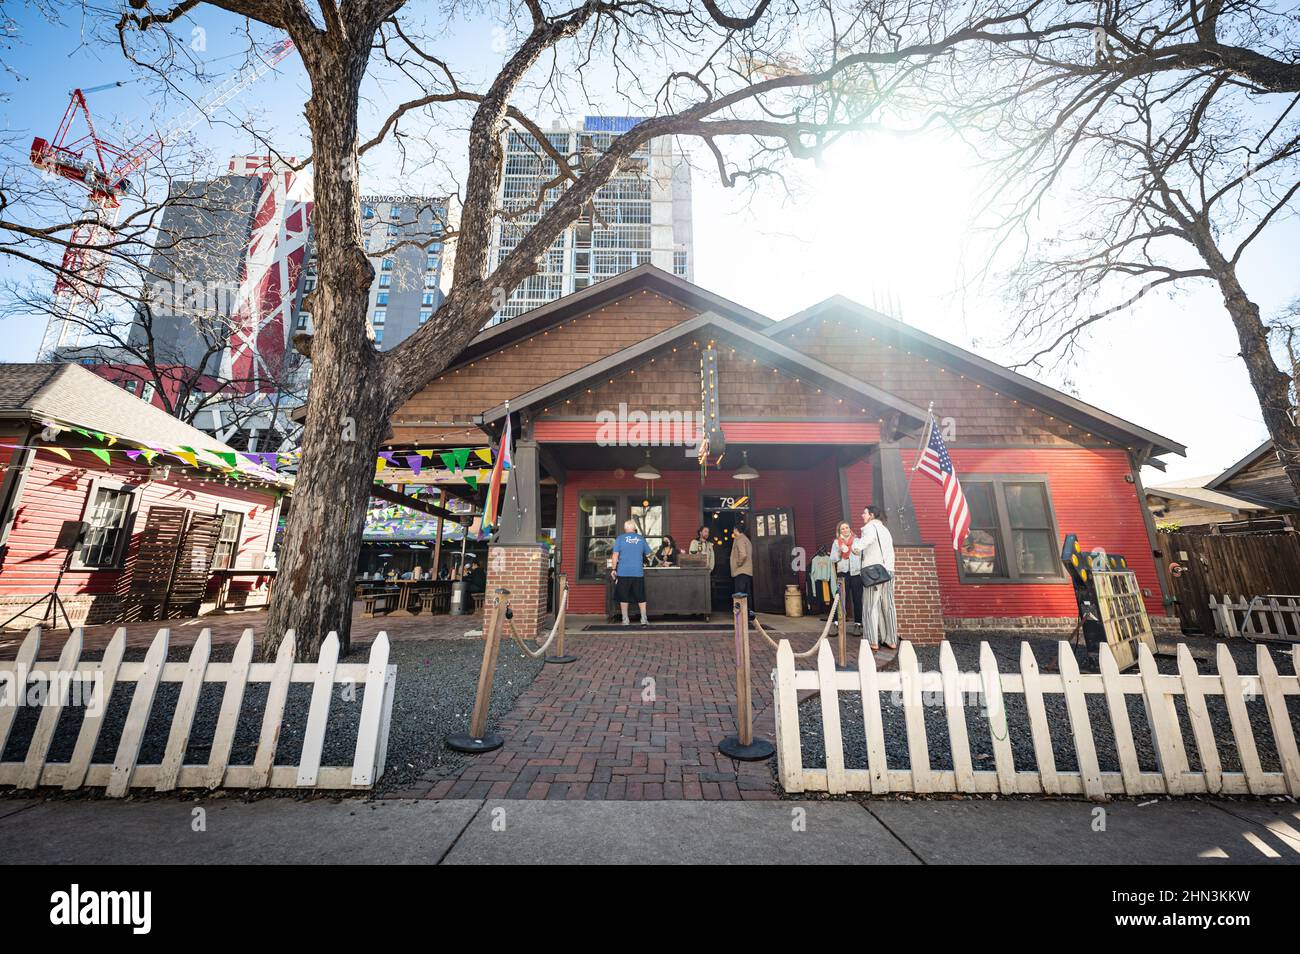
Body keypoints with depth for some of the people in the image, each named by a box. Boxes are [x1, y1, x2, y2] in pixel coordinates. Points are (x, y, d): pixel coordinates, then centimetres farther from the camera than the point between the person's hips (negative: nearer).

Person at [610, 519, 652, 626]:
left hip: (623, 572, -1)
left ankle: (625, 620, 12)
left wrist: (613, 569, 0)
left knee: (623, 597, 9)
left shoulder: (620, 538, 1)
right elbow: (648, 554, 13)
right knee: (641, 597, 9)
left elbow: (615, 555, -5)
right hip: (638, 572, 1)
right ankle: (644, 620, 8)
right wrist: (643, 562, 32)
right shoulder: (641, 538, 7)